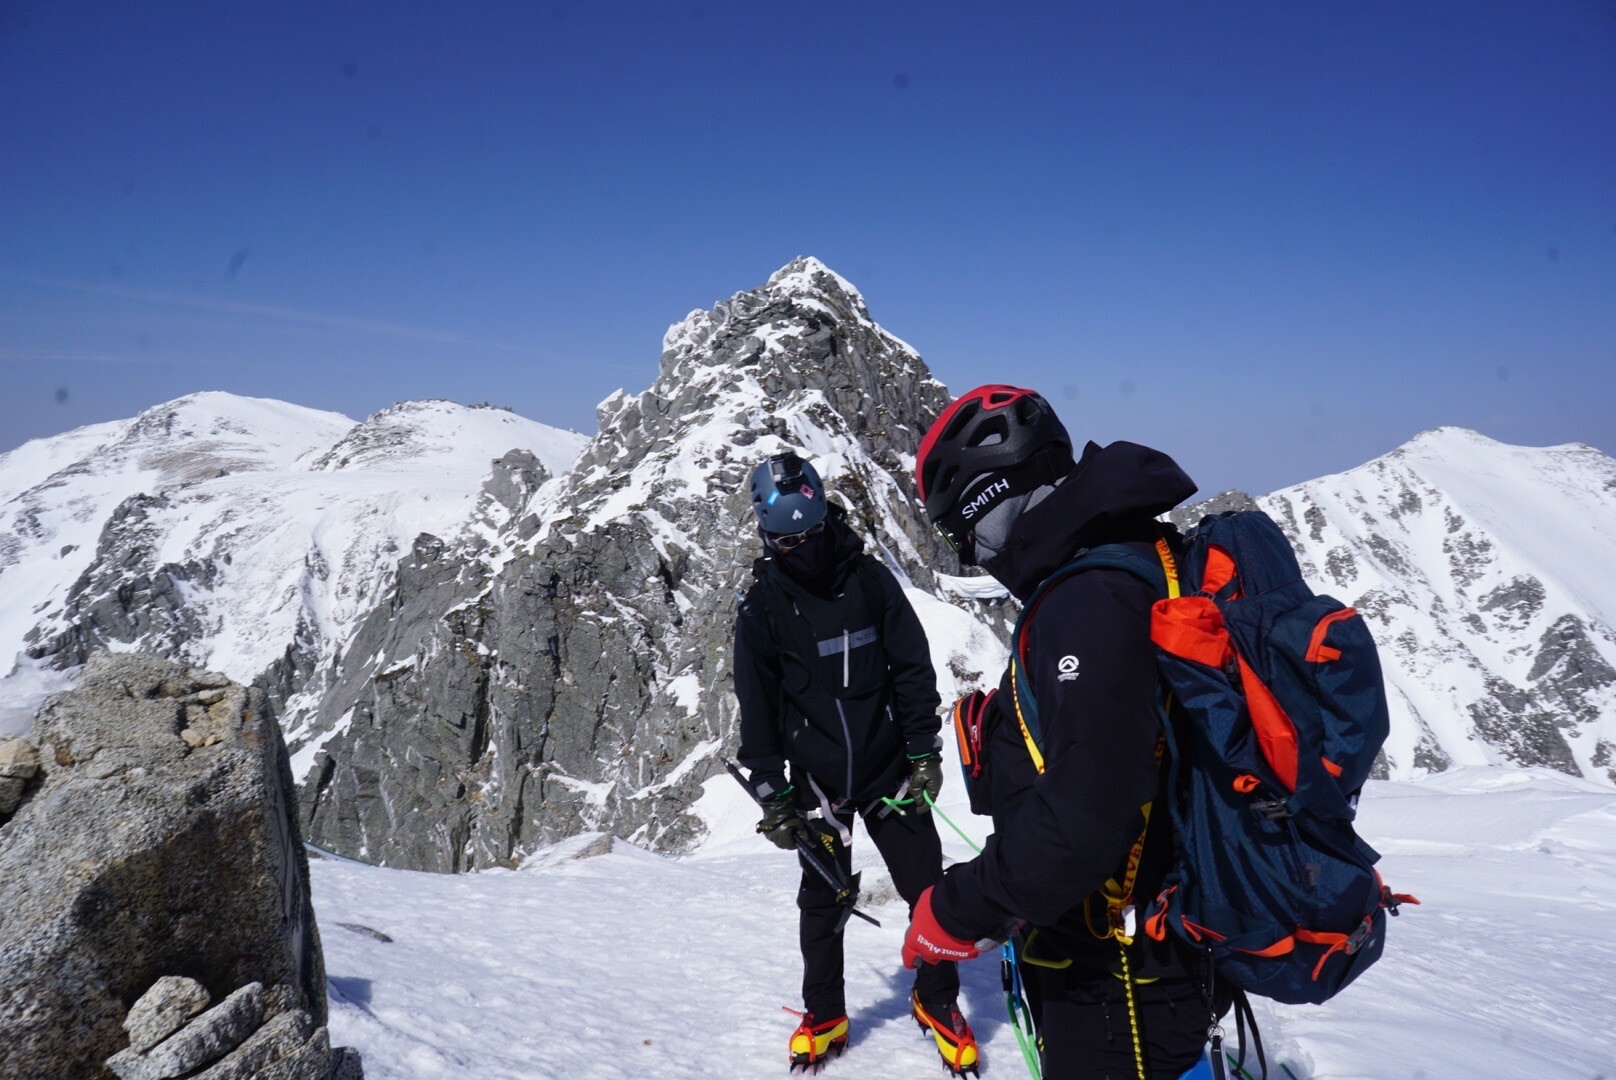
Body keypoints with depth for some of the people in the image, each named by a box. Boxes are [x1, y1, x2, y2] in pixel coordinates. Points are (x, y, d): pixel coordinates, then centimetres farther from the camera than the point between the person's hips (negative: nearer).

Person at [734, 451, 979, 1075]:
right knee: (823, 902, 11)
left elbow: (913, 669, 0)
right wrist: (770, 793, -4)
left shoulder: (870, 580, -4)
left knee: (928, 888, 5)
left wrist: (923, 752, -2)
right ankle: (824, 1015, 33)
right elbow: (757, 708, -1)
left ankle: (937, 1001, 28)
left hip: (889, 771, 1)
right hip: (816, 782, 0)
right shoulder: (761, 608, -5)